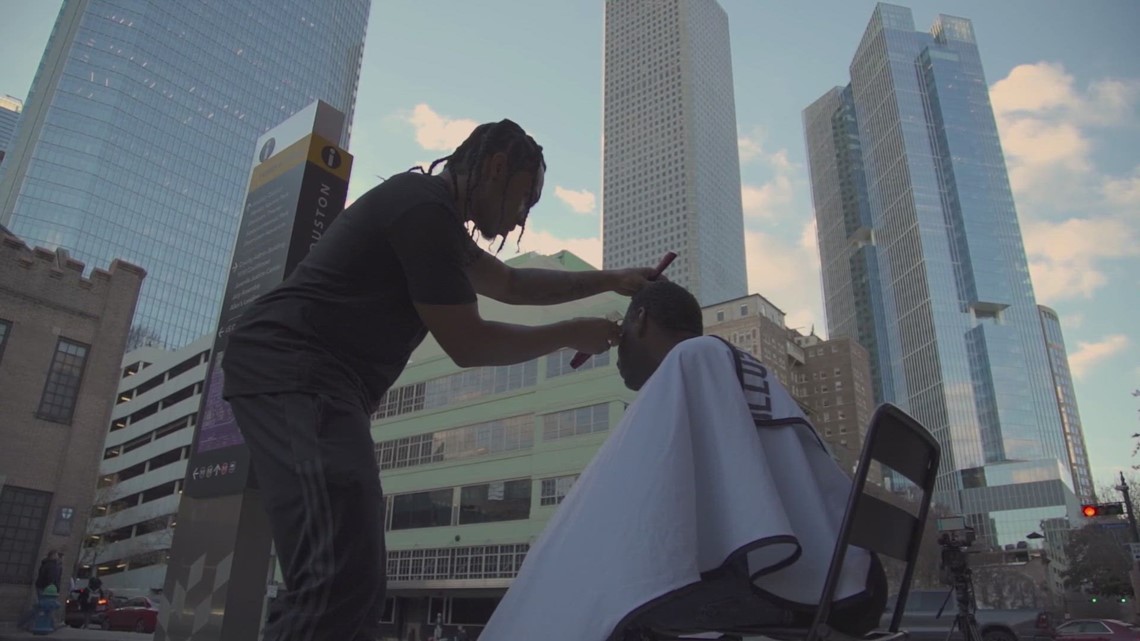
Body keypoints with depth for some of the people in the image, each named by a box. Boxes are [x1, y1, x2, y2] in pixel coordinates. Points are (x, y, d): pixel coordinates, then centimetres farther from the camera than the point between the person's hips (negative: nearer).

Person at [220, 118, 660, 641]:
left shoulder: (427, 209, 23)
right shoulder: (427, 209, -10)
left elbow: (511, 285, 29)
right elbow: (467, 344, -11)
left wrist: (609, 280, 22)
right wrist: (571, 335, 2)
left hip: (296, 380, 11)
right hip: (295, 375, -11)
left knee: (352, 587, 7)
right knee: (342, 583, -21)